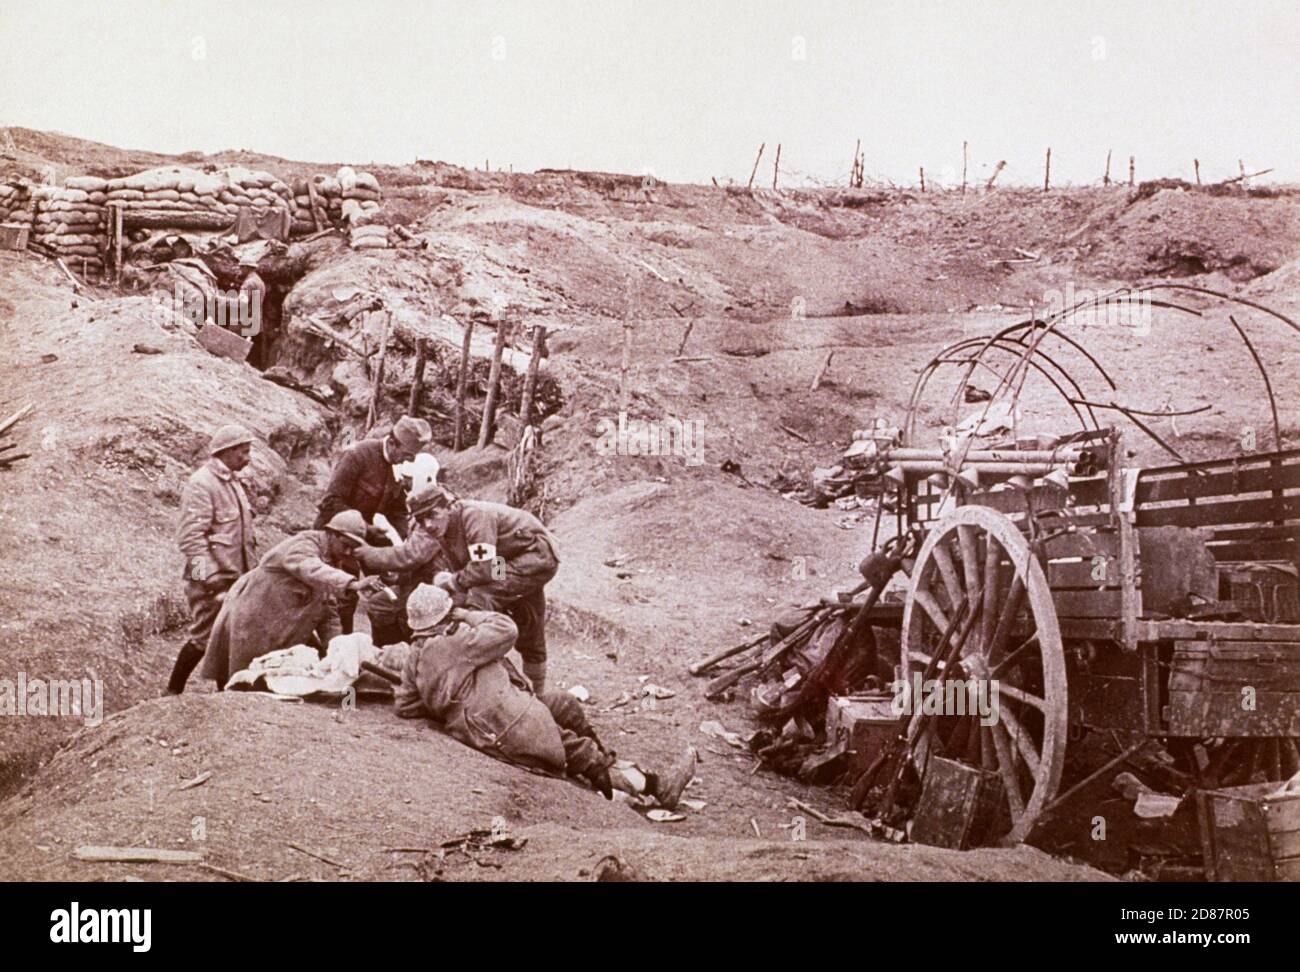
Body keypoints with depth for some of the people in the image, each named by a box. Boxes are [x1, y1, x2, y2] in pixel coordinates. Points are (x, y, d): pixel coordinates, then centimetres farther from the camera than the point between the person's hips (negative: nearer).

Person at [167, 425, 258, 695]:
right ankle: (173, 691, 8)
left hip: (235, 575, 9)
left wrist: (252, 568, 20)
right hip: (212, 579, -9)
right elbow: (190, 536, -20)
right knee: (204, 636, -5)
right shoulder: (201, 483, -14)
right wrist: (208, 575, -24)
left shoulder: (233, 482, 16)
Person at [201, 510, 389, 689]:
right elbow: (313, 572, -43)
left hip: (283, 632, 8)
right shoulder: (303, 545, -19)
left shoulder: (334, 562, 8)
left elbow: (328, 611, 7)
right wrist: (352, 584, -58)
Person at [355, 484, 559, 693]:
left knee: (479, 598, -25)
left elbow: (485, 568, -32)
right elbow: (410, 555, -18)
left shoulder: (473, 515, -28)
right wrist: (361, 553, -25)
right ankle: (535, 693, 37)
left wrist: (454, 582, -19)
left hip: (538, 555, -9)